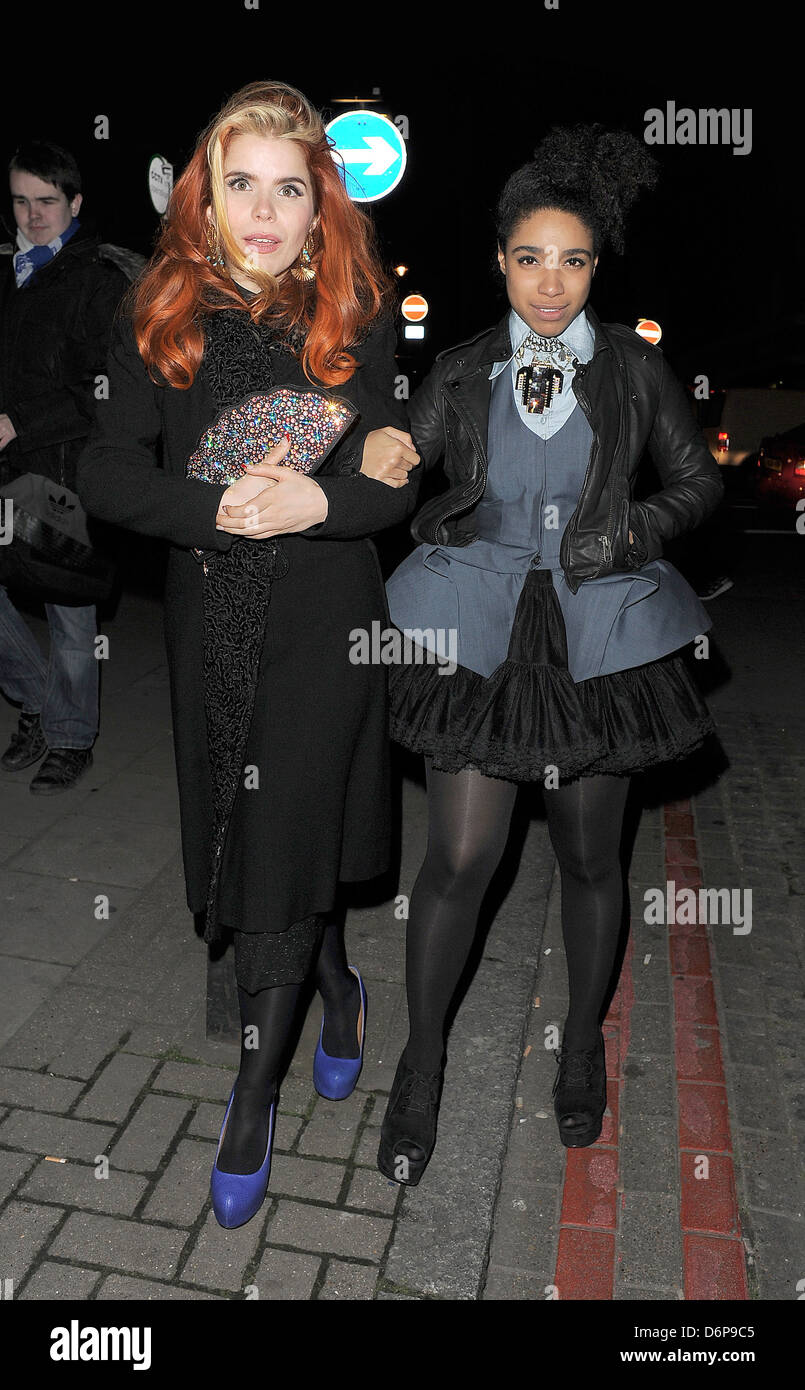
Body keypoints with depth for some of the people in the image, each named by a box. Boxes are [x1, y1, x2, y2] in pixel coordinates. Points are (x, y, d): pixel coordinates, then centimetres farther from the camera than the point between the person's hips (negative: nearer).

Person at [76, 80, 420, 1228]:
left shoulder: (359, 317, -1)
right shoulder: (163, 315, 3)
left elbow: (397, 486, -4)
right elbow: (106, 473, -3)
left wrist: (317, 500, -25)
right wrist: (216, 507, -21)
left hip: (325, 626, -3)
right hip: (210, 627, 3)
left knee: (281, 850, -3)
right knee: (240, 845, 14)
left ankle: (252, 1099, 17)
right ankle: (339, 984, 44)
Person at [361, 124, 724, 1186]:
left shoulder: (636, 368, 6)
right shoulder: (461, 373, 7)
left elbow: (699, 481, 13)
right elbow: (393, 474, 10)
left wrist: (634, 529, -5)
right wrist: (432, 515, -11)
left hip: (599, 636, 1)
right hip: (481, 636, 0)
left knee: (590, 859, 10)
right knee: (461, 858, -4)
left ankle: (584, 1042, 34)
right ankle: (422, 1059, 18)